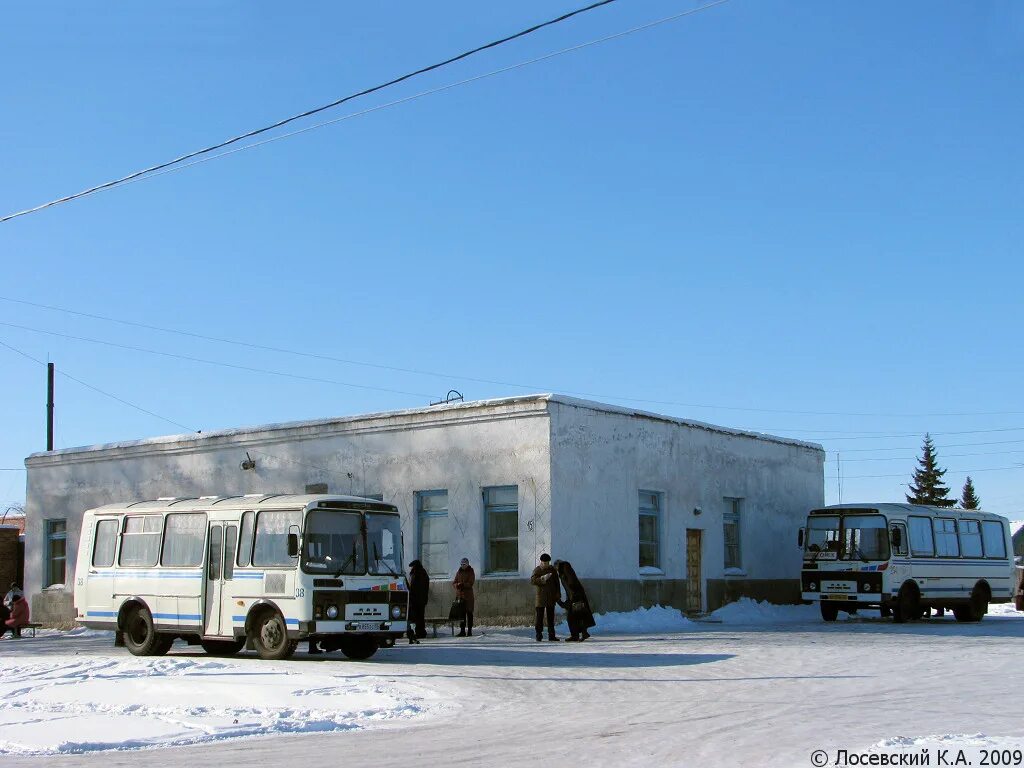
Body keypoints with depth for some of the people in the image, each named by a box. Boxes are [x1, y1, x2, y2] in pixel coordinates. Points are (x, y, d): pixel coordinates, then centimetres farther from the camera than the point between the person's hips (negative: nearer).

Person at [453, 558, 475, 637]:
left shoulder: (471, 572, 1)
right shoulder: (459, 572, 14)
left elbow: (471, 583, -9)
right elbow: (454, 583, 11)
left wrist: (462, 584, -21)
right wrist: (457, 585, -11)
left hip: (468, 595, -4)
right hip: (459, 595, 4)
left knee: (469, 613, -2)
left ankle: (470, 630, 0)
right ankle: (462, 630, 3)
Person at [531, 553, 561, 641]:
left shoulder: (552, 569, 8)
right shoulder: (537, 570, -3)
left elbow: (556, 582, 12)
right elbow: (532, 581, -16)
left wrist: (558, 594, 7)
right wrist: (542, 578, -28)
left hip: (551, 597, 3)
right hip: (540, 597, -3)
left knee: (551, 617, 5)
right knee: (540, 616, -4)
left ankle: (551, 635, 8)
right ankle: (539, 635, 1)